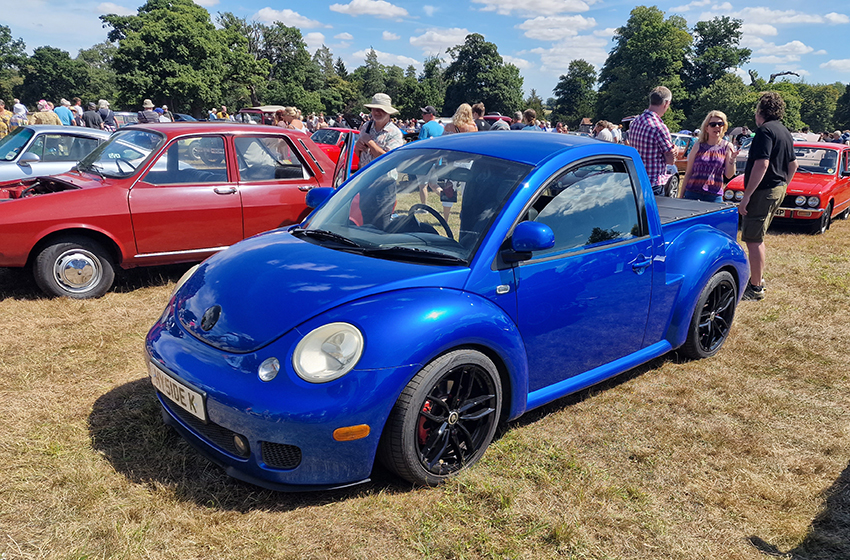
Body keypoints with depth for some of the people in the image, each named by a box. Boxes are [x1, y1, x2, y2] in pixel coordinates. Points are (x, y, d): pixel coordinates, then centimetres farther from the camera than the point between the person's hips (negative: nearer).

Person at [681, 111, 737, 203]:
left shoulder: (727, 147, 6)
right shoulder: (698, 146, 5)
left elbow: (729, 175, 3)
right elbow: (688, 173, 7)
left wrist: (732, 159, -15)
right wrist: (682, 195, 3)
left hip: (715, 195, 0)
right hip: (693, 193, 0)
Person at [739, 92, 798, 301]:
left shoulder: (766, 130, -15)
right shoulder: (785, 132, 16)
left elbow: (762, 164, -24)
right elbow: (793, 164, 22)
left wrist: (746, 196, -23)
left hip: (764, 190, -10)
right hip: (778, 190, 10)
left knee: (753, 240, -6)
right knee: (757, 238, 20)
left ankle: (755, 288, -2)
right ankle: (758, 279, 30)